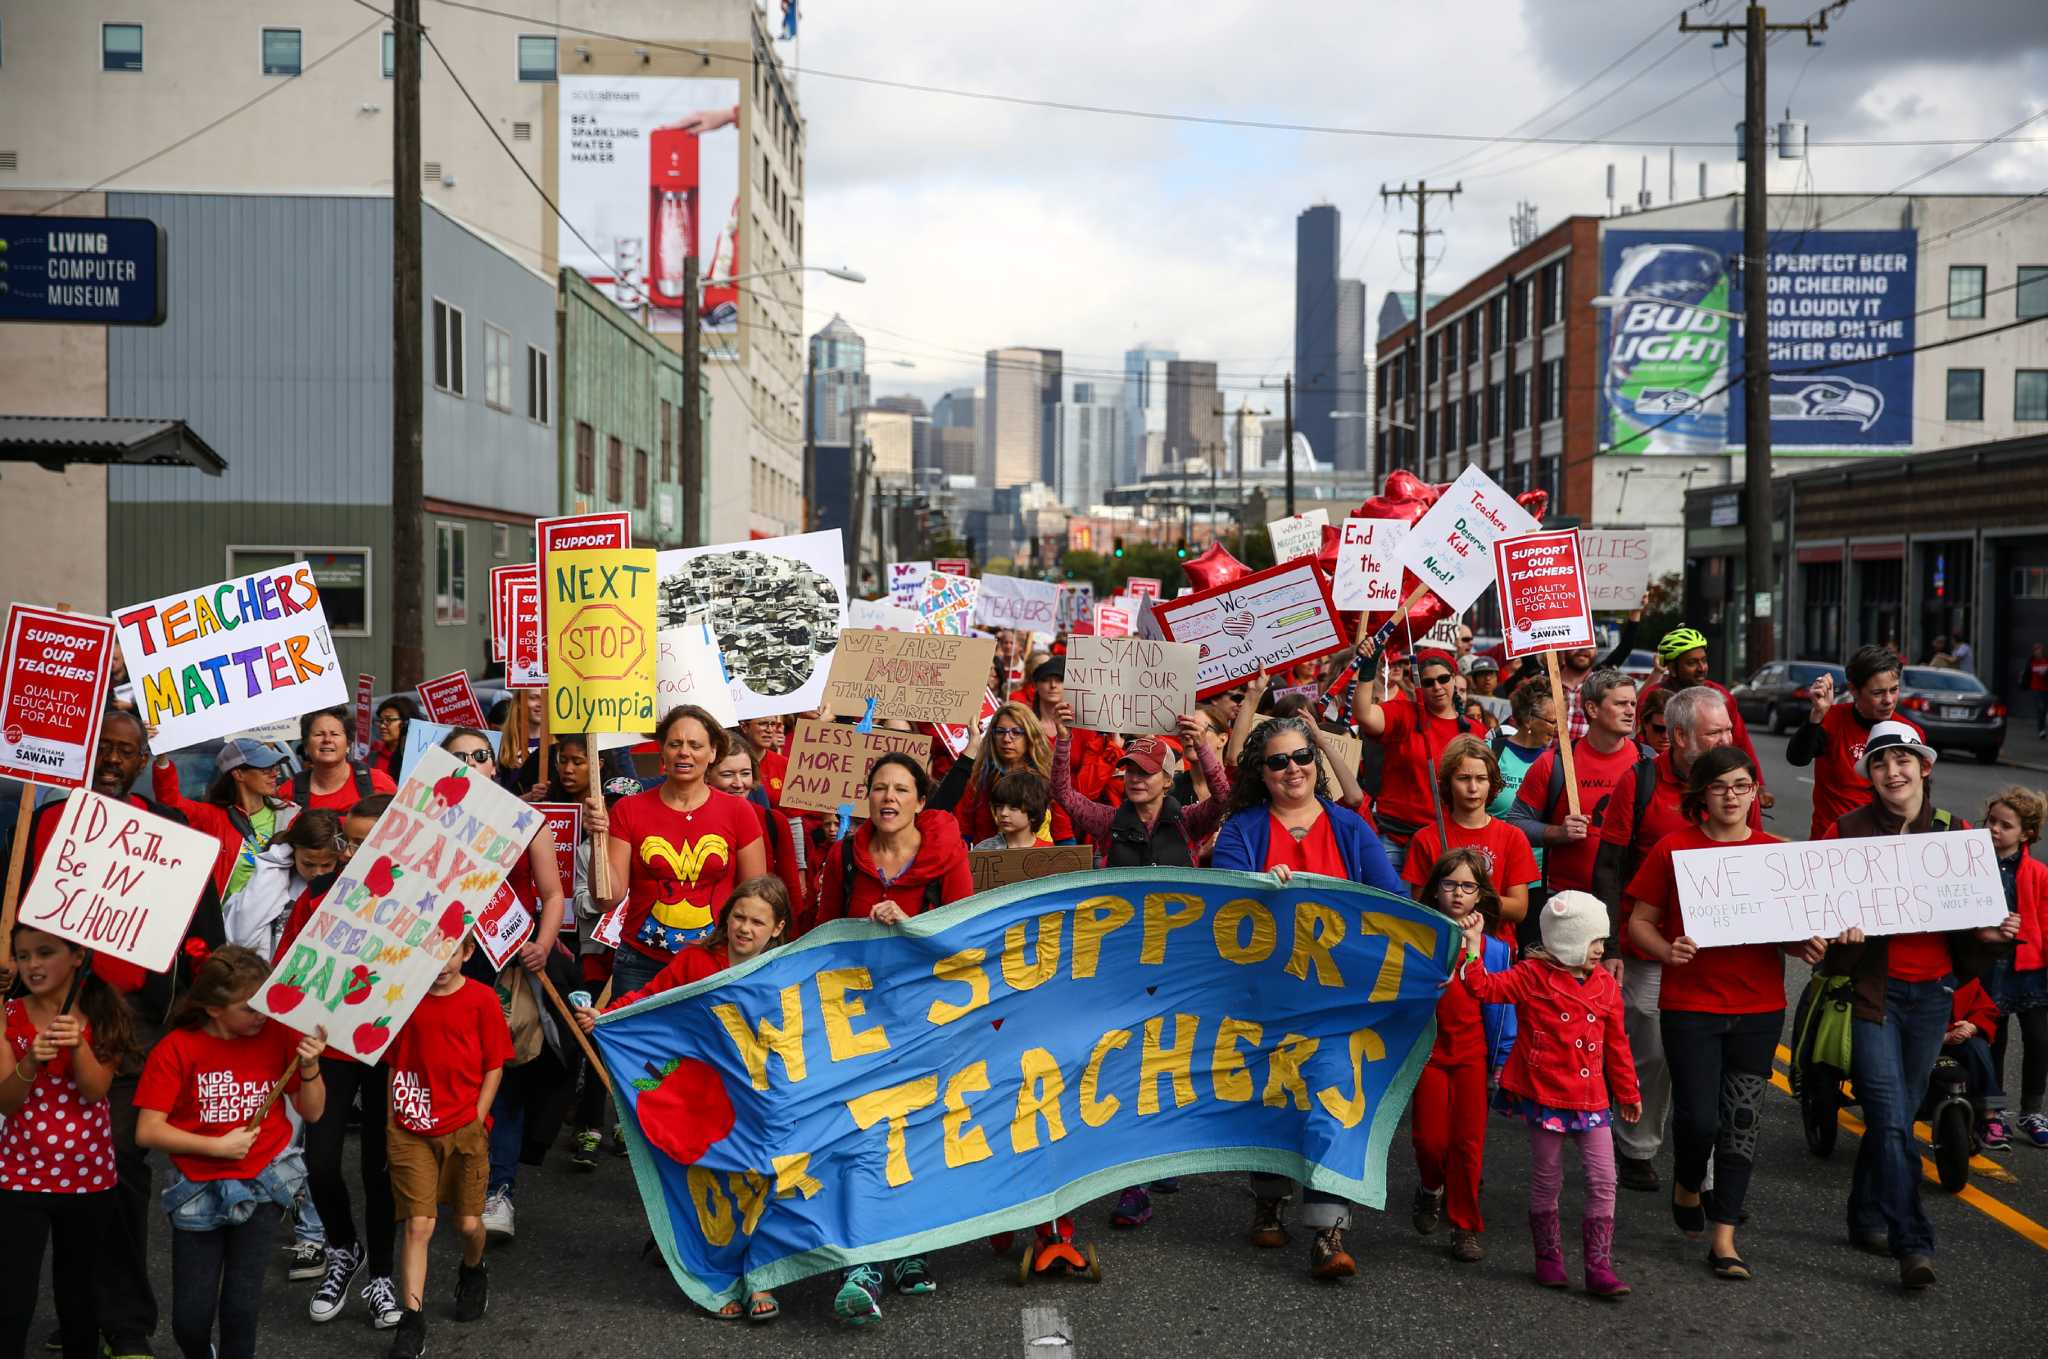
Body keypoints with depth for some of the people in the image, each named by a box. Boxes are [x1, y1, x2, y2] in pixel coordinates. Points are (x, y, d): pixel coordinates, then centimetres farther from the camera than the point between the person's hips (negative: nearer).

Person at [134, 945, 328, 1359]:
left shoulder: (279, 1034, -6)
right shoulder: (176, 1049, -11)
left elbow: (312, 1112, -1)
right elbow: (147, 1131, -12)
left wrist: (309, 1066, -18)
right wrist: (217, 1146, -16)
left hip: (262, 1184, 0)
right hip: (198, 1189, 0)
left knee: (241, 1306, -9)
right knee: (190, 1317, 3)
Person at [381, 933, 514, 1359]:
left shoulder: (482, 999, -5)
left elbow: (494, 1067, -1)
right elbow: (395, 1063, 9)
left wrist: (477, 1117, -8)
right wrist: (396, 1116, 1)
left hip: (465, 1128, -1)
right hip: (411, 1129, 1)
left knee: (469, 1222, 7)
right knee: (418, 1224, -5)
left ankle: (473, 1272, 40)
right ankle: (412, 1323, -1)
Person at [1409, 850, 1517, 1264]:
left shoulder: (1493, 948, 1)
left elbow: (1498, 1008, 6)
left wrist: (1500, 1061, 7)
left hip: (1472, 1053, 1)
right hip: (1427, 1050, 0)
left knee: (1468, 1140, -1)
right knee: (1430, 1138, -2)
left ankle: (1466, 1227, 13)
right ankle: (1431, 1189, 32)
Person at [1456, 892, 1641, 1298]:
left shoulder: (1605, 984, 6)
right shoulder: (1533, 976, -7)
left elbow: (1616, 1043, 14)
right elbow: (1484, 987, -18)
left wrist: (1628, 1093, 20)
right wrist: (1473, 946, -28)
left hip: (1592, 1099, 4)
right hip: (1545, 1095, -4)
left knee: (1603, 1181, -1)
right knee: (1547, 1180, 8)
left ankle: (1599, 1267, 5)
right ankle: (1549, 1258, 24)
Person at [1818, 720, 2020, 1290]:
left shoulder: (1954, 832, 5)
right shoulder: (1848, 831, -4)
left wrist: (1988, 933, -6)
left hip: (1932, 991, 4)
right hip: (1870, 987, -4)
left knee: (1899, 1113, 13)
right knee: (1892, 1120, -10)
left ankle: (1867, 1217, 31)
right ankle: (1913, 1245, -8)